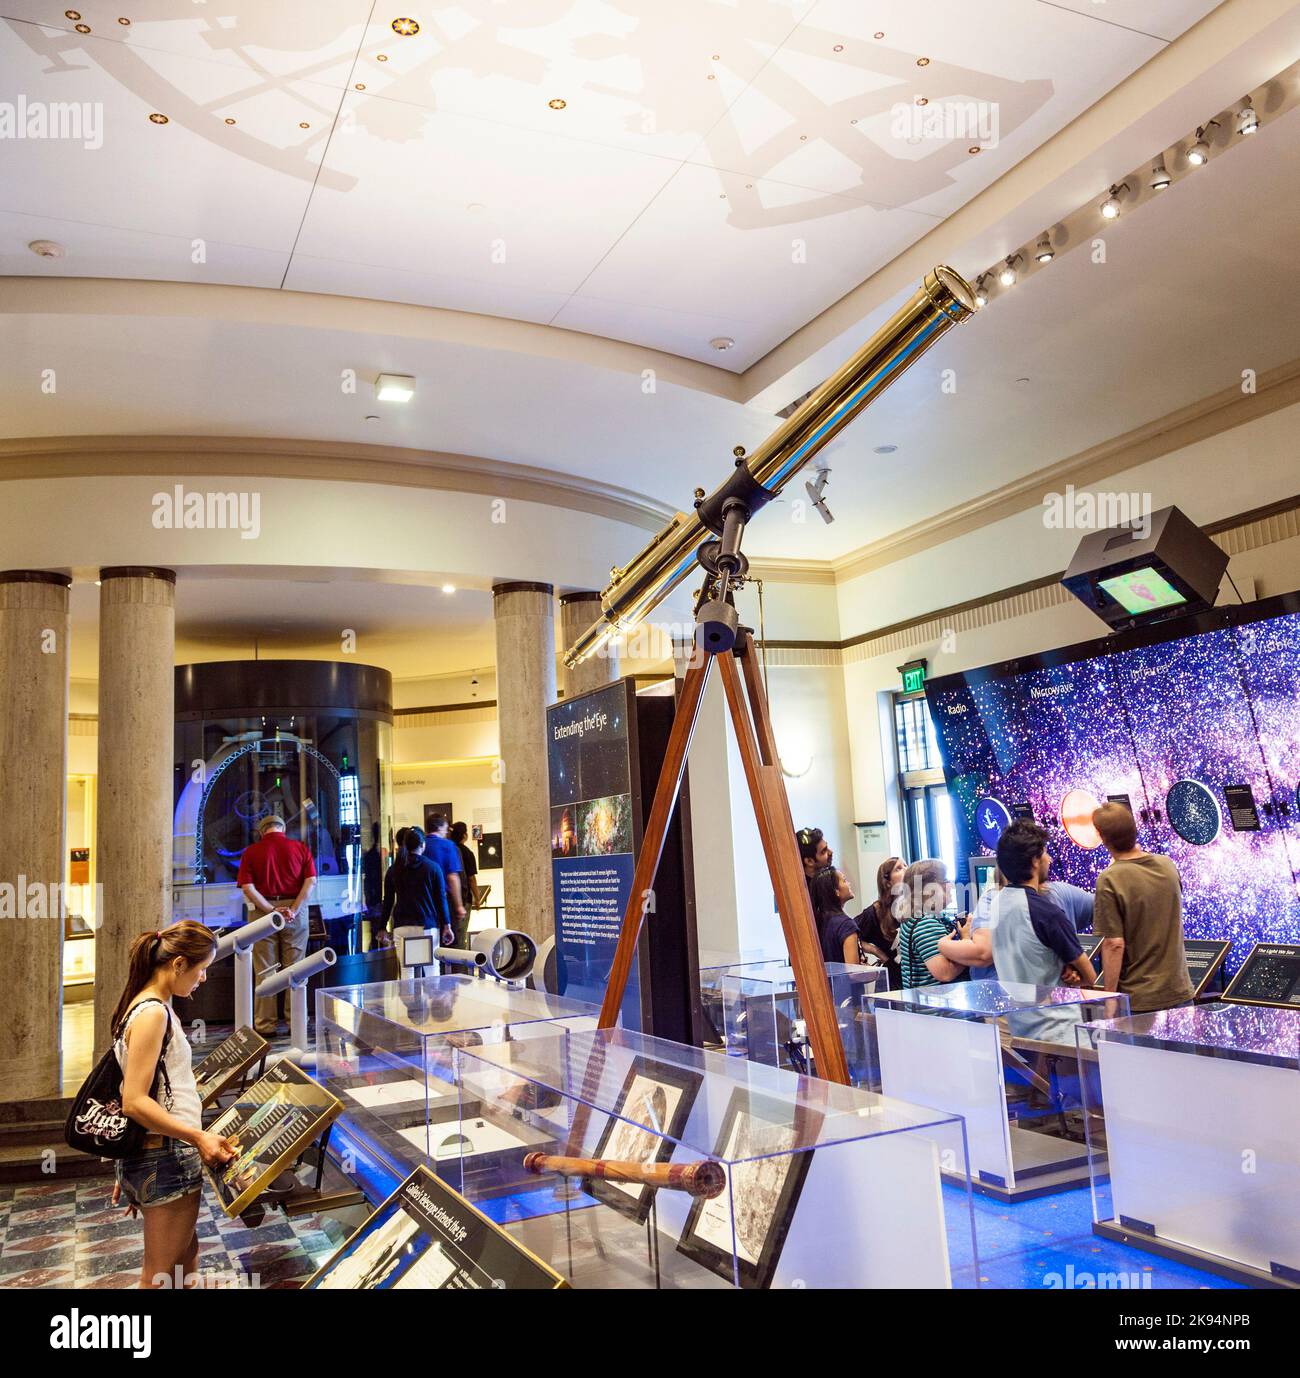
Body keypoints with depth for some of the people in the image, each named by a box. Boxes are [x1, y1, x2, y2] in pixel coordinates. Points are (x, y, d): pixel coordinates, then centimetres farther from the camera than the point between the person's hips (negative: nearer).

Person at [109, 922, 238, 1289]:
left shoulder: (149, 1007, 10)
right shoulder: (153, 1013, -20)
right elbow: (134, 1101, -24)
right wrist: (198, 1137, -27)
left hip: (150, 1158, 10)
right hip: (166, 1159, -10)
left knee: (186, 1254, 21)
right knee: (162, 1275, 4)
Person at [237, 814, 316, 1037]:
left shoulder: (251, 851, 3)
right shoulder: (301, 847, 4)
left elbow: (247, 887, -8)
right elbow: (311, 881, -7)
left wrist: (272, 910, -10)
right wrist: (293, 910, -11)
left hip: (262, 912, -1)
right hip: (295, 911, 1)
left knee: (264, 971, 5)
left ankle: (265, 1025, 9)